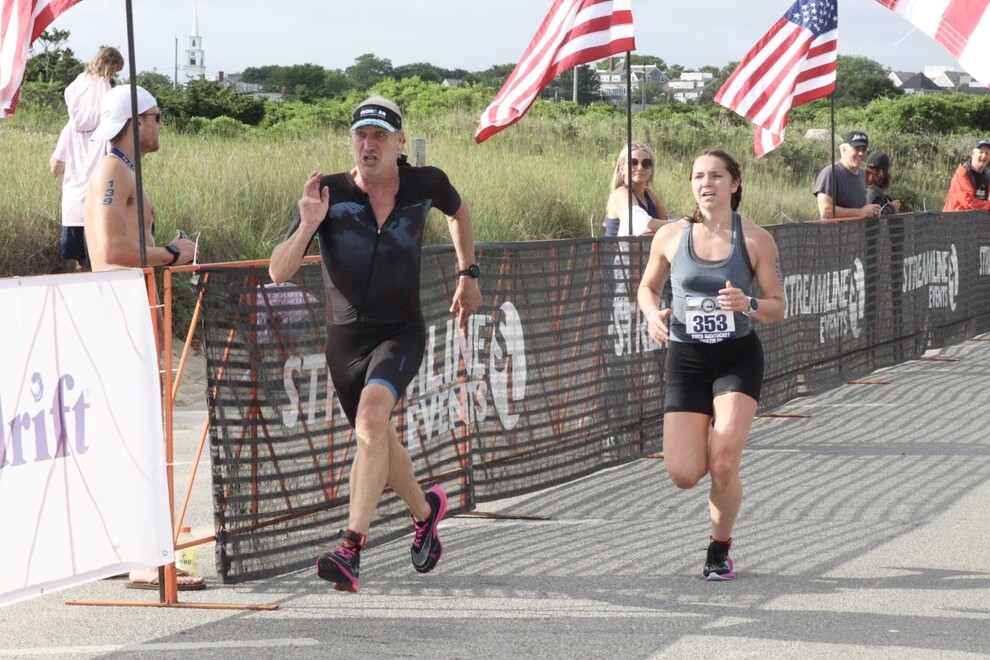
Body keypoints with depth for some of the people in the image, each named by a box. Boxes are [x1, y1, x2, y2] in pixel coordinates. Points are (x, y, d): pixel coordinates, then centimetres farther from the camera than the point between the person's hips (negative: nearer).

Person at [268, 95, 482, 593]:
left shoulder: (425, 184, -8)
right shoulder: (330, 194, -13)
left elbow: (458, 211, 19)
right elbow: (278, 273, -16)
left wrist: (468, 275, 15)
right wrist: (306, 226, -31)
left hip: (401, 333, -2)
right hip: (345, 337, 2)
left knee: (372, 415, -29)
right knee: (377, 439, 18)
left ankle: (351, 550, -35)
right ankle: (425, 510, 50)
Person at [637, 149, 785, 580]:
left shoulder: (755, 240, -5)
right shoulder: (670, 236, -1)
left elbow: (777, 307, 0)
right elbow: (647, 287, 15)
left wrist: (748, 305, -21)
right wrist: (653, 314, -7)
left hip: (738, 358, -1)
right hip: (685, 359, 1)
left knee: (723, 465, -14)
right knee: (684, 475, -7)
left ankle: (720, 549, 12)